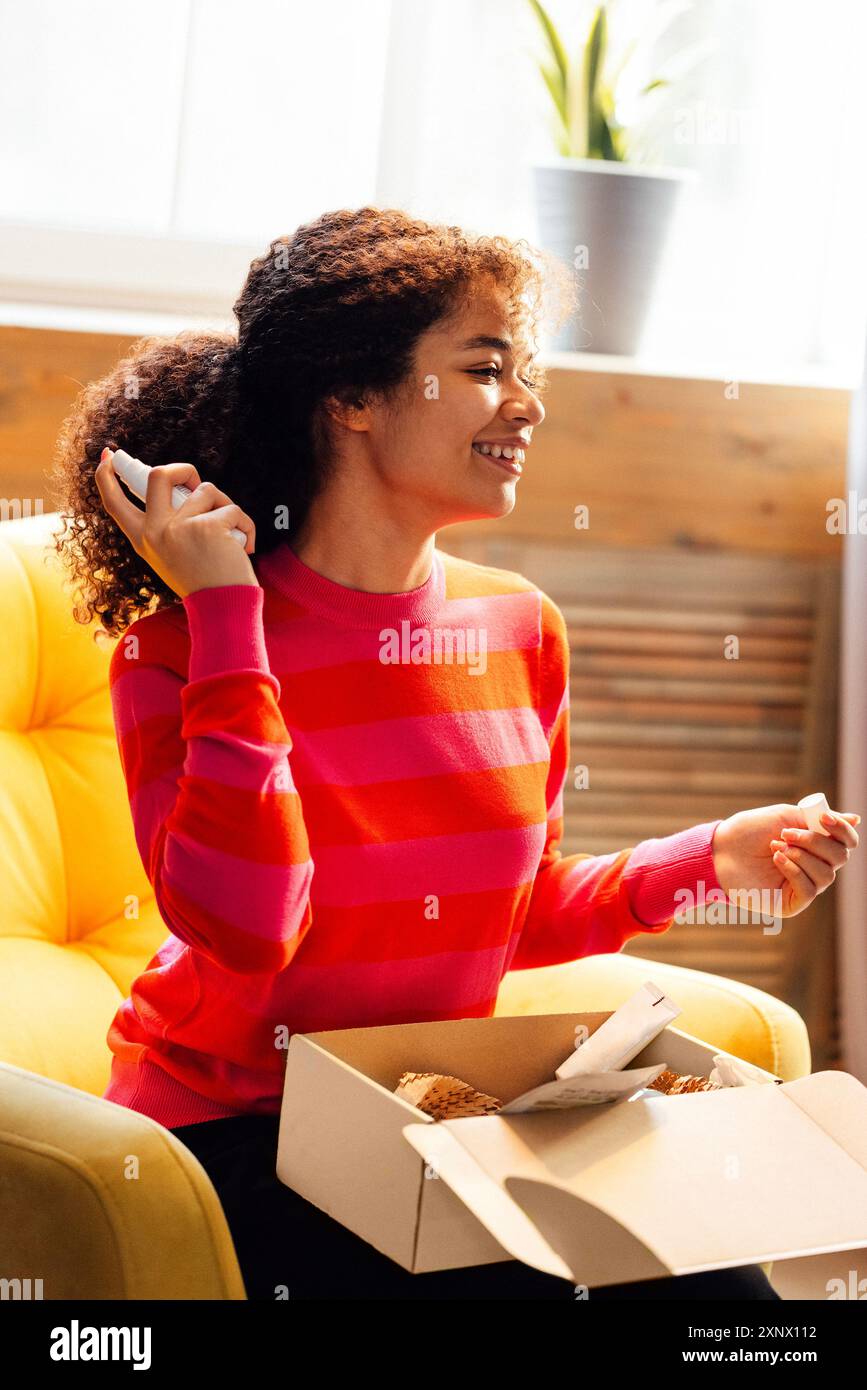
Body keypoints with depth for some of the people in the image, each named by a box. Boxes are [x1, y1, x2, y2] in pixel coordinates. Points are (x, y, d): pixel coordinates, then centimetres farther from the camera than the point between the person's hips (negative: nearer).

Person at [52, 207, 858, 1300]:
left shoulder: (519, 628, 4)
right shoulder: (182, 642, -11)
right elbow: (240, 929, -26)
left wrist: (705, 861, -1)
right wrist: (226, 614, -22)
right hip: (233, 1125, -5)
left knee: (717, 1280, -14)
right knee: (531, 1282, -25)